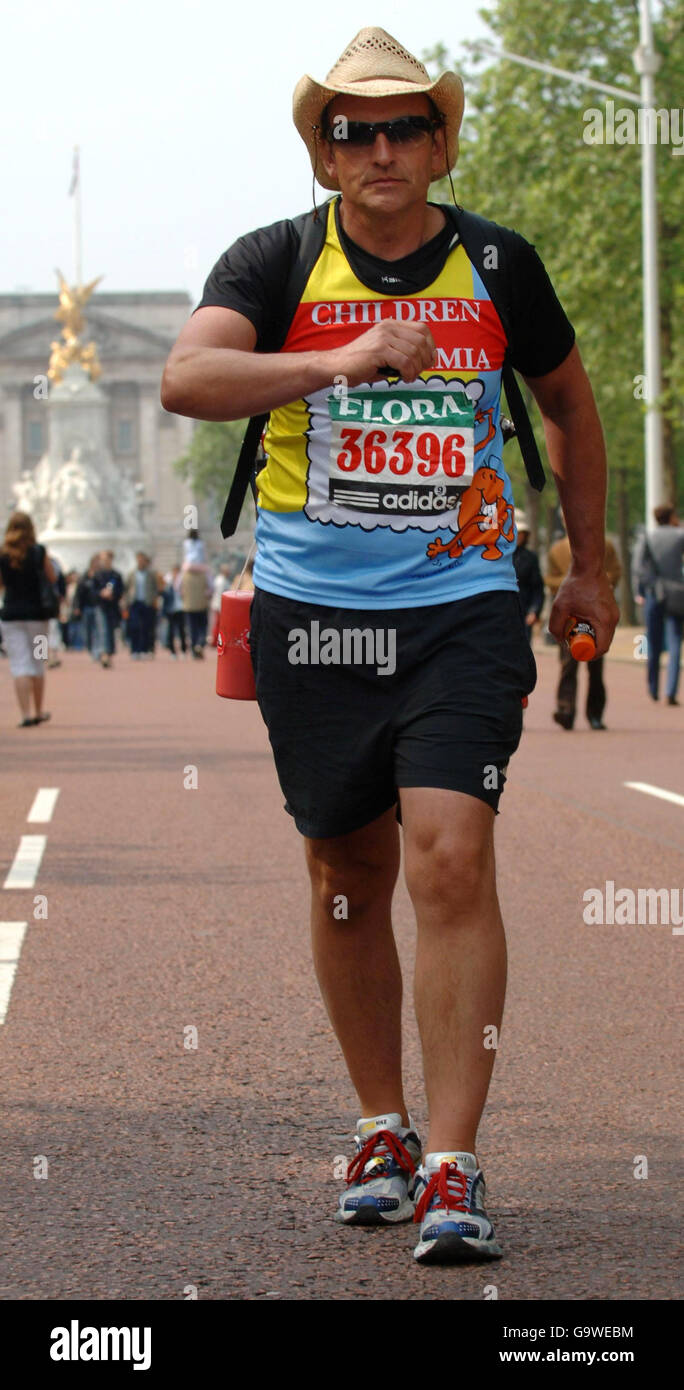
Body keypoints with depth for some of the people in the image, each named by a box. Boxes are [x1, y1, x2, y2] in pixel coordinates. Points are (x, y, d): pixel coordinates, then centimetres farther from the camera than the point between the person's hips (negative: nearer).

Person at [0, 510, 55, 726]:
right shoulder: (39, 552, -5)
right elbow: (53, 578, 2)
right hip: (36, 613, 1)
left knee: (19, 665, -2)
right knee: (38, 664, 14)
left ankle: (26, 714, -11)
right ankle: (39, 711, 24)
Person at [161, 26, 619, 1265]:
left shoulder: (498, 266, 4)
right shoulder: (278, 262, -1)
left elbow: (568, 402, 21)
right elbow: (185, 379, -18)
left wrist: (589, 563, 24)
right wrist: (342, 361, -28)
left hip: (463, 609, -1)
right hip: (312, 609, 1)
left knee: (452, 858, -15)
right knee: (348, 872, 10)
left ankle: (451, 1168, -14)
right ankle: (382, 1131, 27)